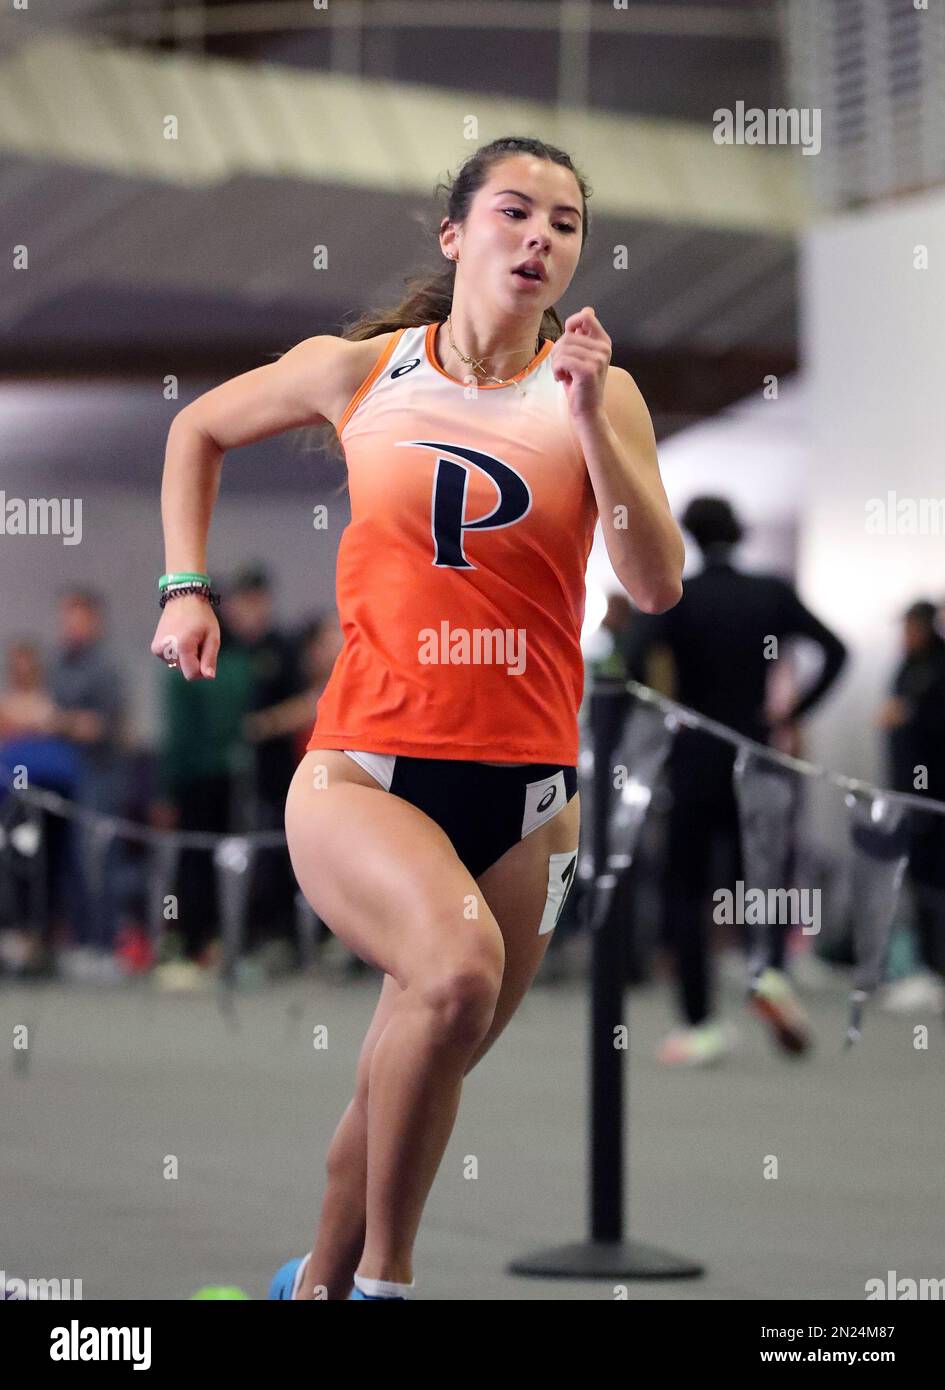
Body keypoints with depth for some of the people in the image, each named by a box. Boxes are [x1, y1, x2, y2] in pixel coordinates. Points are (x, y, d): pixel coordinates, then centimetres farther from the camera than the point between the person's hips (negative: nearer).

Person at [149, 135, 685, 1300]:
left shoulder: (597, 394, 3)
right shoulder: (360, 372, 3)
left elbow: (656, 585, -8)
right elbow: (199, 429, 20)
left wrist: (588, 419, -15)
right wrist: (184, 585, 11)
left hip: (525, 794, 3)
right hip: (365, 770, -3)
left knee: (408, 1086, 10)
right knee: (458, 963, -31)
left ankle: (320, 1282, 34)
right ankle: (380, 1274, -15)